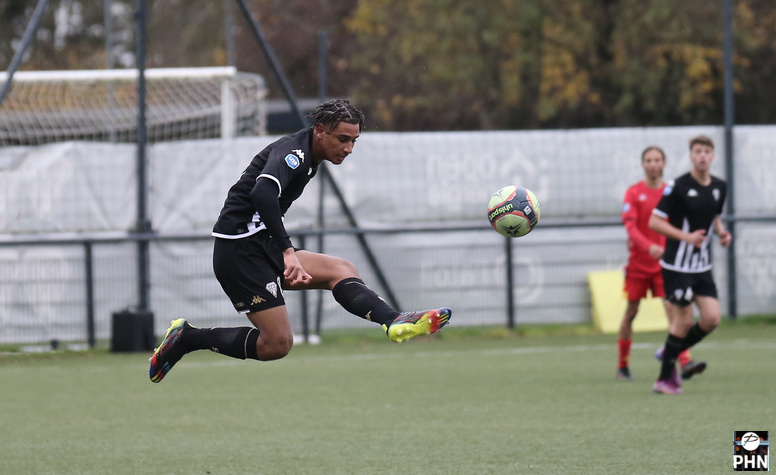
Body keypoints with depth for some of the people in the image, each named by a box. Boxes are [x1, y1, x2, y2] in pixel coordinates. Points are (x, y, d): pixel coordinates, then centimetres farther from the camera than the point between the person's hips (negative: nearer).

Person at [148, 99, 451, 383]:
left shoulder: (307, 159, 16)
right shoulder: (293, 153, -15)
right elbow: (262, 193, -34)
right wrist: (288, 253, -39)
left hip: (262, 245, 10)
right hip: (240, 249, -10)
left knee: (341, 271, -3)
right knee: (277, 343, -13)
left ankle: (395, 322, -24)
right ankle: (186, 338, -2)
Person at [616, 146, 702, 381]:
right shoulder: (634, 193, -3)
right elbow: (630, 227, -14)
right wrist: (649, 247, -30)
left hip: (664, 263, 1)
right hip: (638, 262, -1)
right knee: (631, 313, 7)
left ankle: (685, 362, -21)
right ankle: (622, 366, 19)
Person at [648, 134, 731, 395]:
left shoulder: (720, 187, 6)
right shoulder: (678, 186, -13)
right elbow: (654, 221, -12)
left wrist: (721, 232, 1)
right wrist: (686, 236, -21)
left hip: (702, 266, 6)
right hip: (677, 265, -6)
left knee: (711, 319, -3)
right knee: (683, 321, -6)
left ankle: (670, 353, 20)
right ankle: (664, 378, 8)